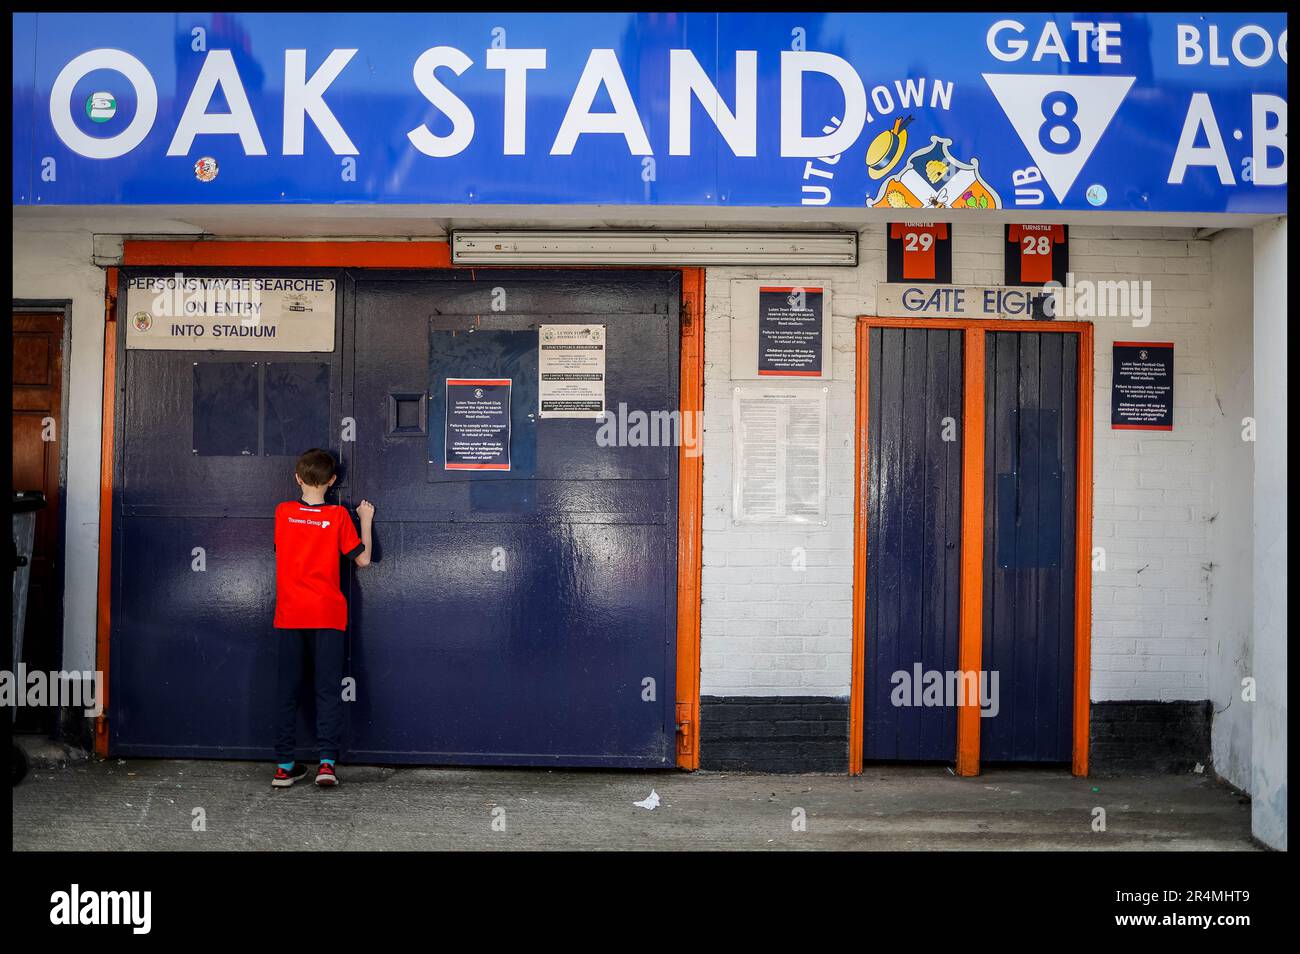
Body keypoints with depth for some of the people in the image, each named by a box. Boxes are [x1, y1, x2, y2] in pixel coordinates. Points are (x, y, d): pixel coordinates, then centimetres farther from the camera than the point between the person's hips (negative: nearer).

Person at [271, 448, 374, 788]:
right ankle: (326, 762, -5)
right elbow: (362, 559, -1)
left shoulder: (283, 512, 1)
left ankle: (284, 766, 10)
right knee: (328, 690, 3)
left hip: (289, 616, 2)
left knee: (287, 690, 8)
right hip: (327, 615, -2)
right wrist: (366, 520, 10)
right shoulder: (338, 516, -5)